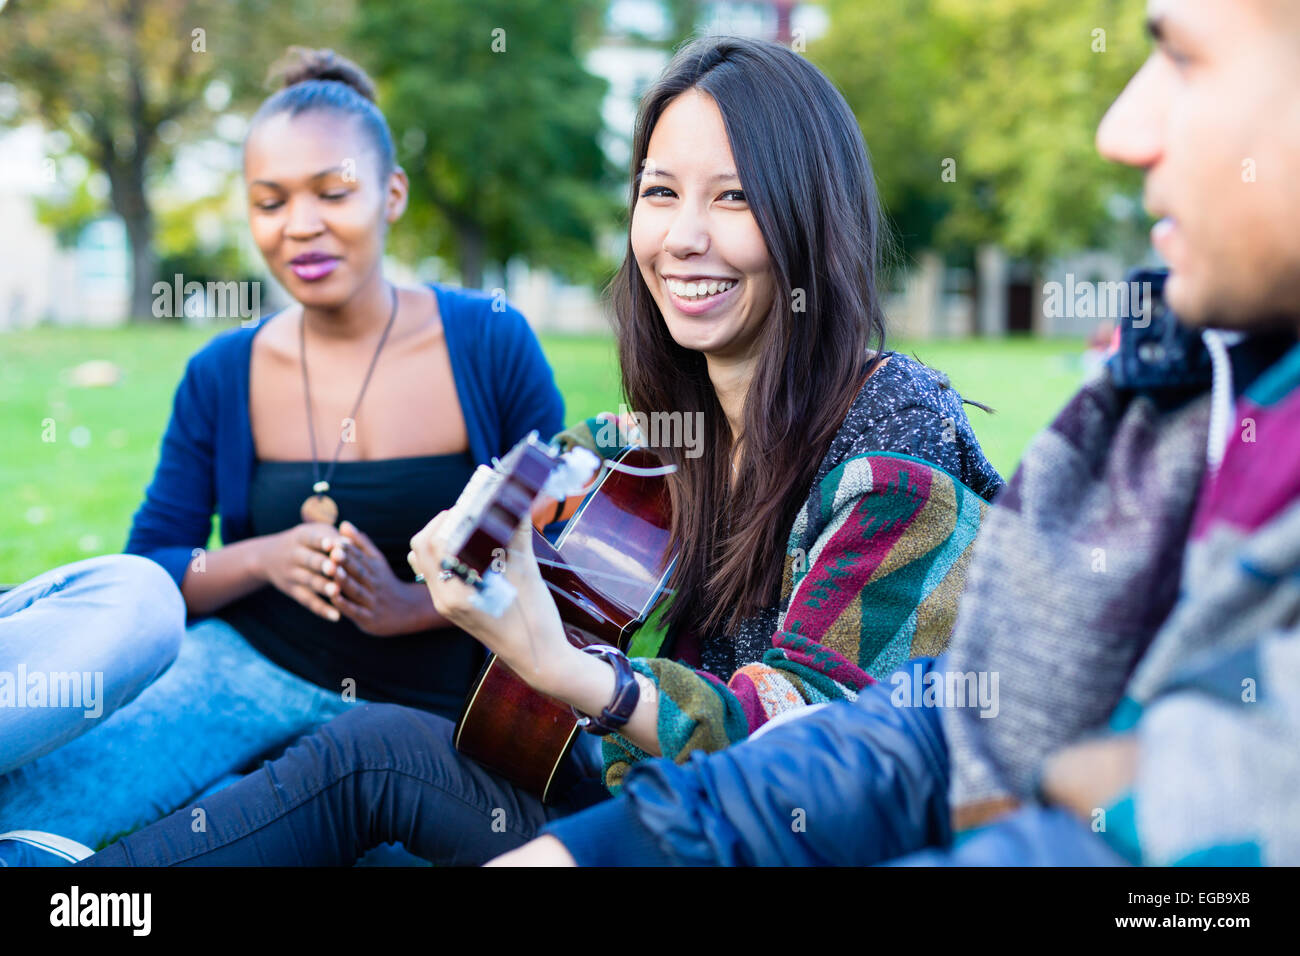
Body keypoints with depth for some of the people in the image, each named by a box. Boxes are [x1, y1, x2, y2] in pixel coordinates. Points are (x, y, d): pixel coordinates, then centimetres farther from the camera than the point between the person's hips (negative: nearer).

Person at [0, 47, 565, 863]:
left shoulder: (492, 344, -5)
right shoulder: (222, 376, 2)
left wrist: (410, 605, -18)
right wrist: (262, 559, -16)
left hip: (418, 714, -1)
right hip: (247, 668, 2)